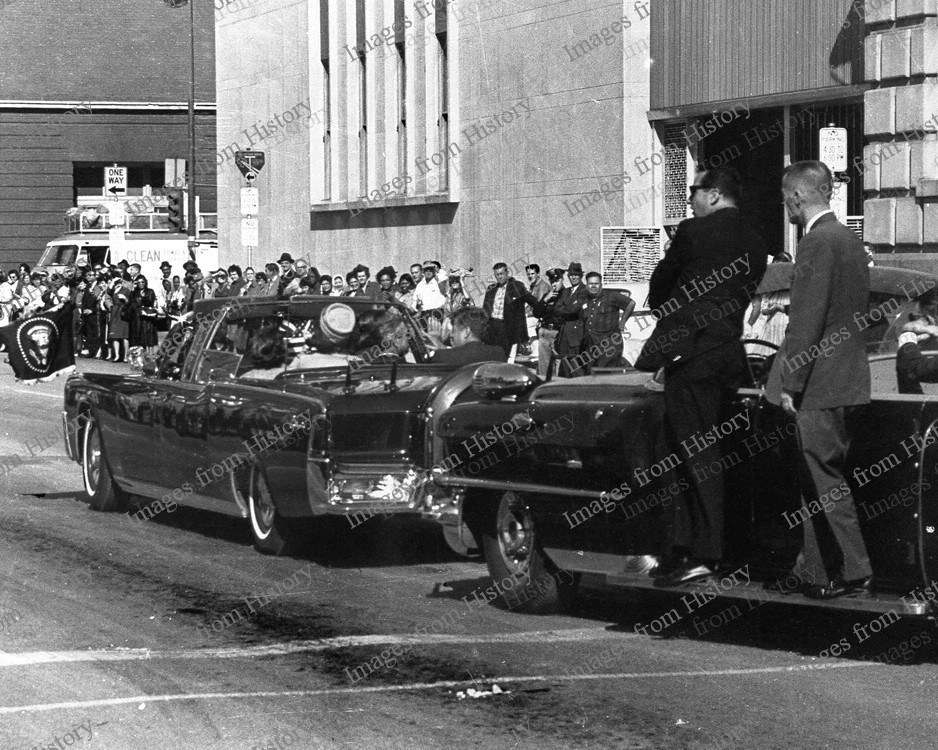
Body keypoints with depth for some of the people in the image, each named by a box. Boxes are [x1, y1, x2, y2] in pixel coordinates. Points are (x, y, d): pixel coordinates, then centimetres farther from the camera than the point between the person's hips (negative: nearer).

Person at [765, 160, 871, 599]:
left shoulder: (818, 242, -16)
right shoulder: (849, 239, 14)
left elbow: (807, 321, -20)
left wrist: (790, 383, -16)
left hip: (820, 383, -10)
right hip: (845, 378, 10)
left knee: (823, 480, -4)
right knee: (818, 478, 15)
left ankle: (850, 571, 0)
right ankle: (819, 569, 21)